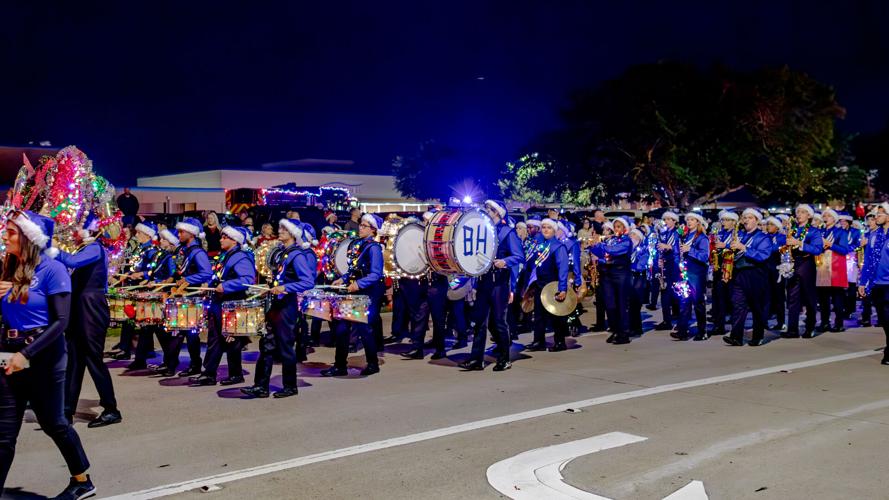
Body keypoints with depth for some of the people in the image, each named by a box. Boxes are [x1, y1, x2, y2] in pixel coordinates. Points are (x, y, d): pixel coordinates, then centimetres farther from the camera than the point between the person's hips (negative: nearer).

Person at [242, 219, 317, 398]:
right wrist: (272, 288, 15)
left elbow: (309, 282, -23)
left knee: (285, 346, 0)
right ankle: (261, 386, 11)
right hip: (277, 303, 9)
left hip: (288, 305, -9)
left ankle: (290, 387, 13)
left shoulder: (297, 255, -14)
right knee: (267, 344, 7)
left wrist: (285, 288, -28)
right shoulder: (283, 254, 13)